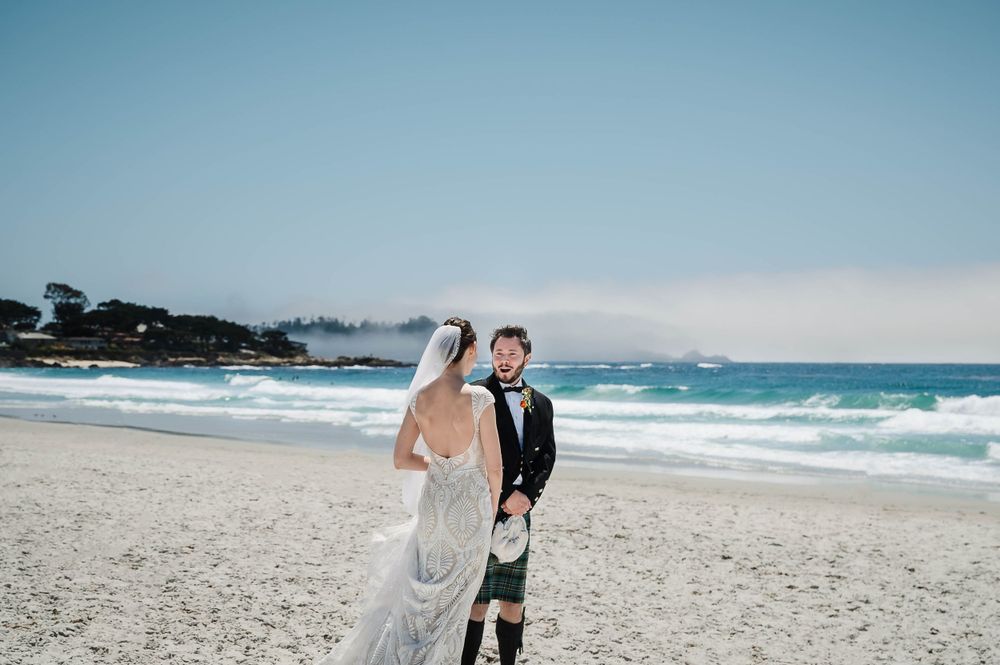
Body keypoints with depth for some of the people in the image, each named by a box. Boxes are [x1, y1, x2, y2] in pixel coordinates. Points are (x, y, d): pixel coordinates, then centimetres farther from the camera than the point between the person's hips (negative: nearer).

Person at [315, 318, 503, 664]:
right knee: (452, 602, 10)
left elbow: (401, 458, 3)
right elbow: (494, 467, -12)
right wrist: (493, 507, 5)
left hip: (433, 500, 4)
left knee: (421, 595, 21)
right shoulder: (479, 398, -18)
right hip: (470, 504, -4)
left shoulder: (420, 397, -4)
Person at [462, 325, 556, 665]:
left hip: (519, 511, 5)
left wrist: (526, 496, -6)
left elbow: (546, 456, 10)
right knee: (478, 602, -4)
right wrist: (504, 497, -12)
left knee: (514, 602, 10)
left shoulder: (541, 404, 13)